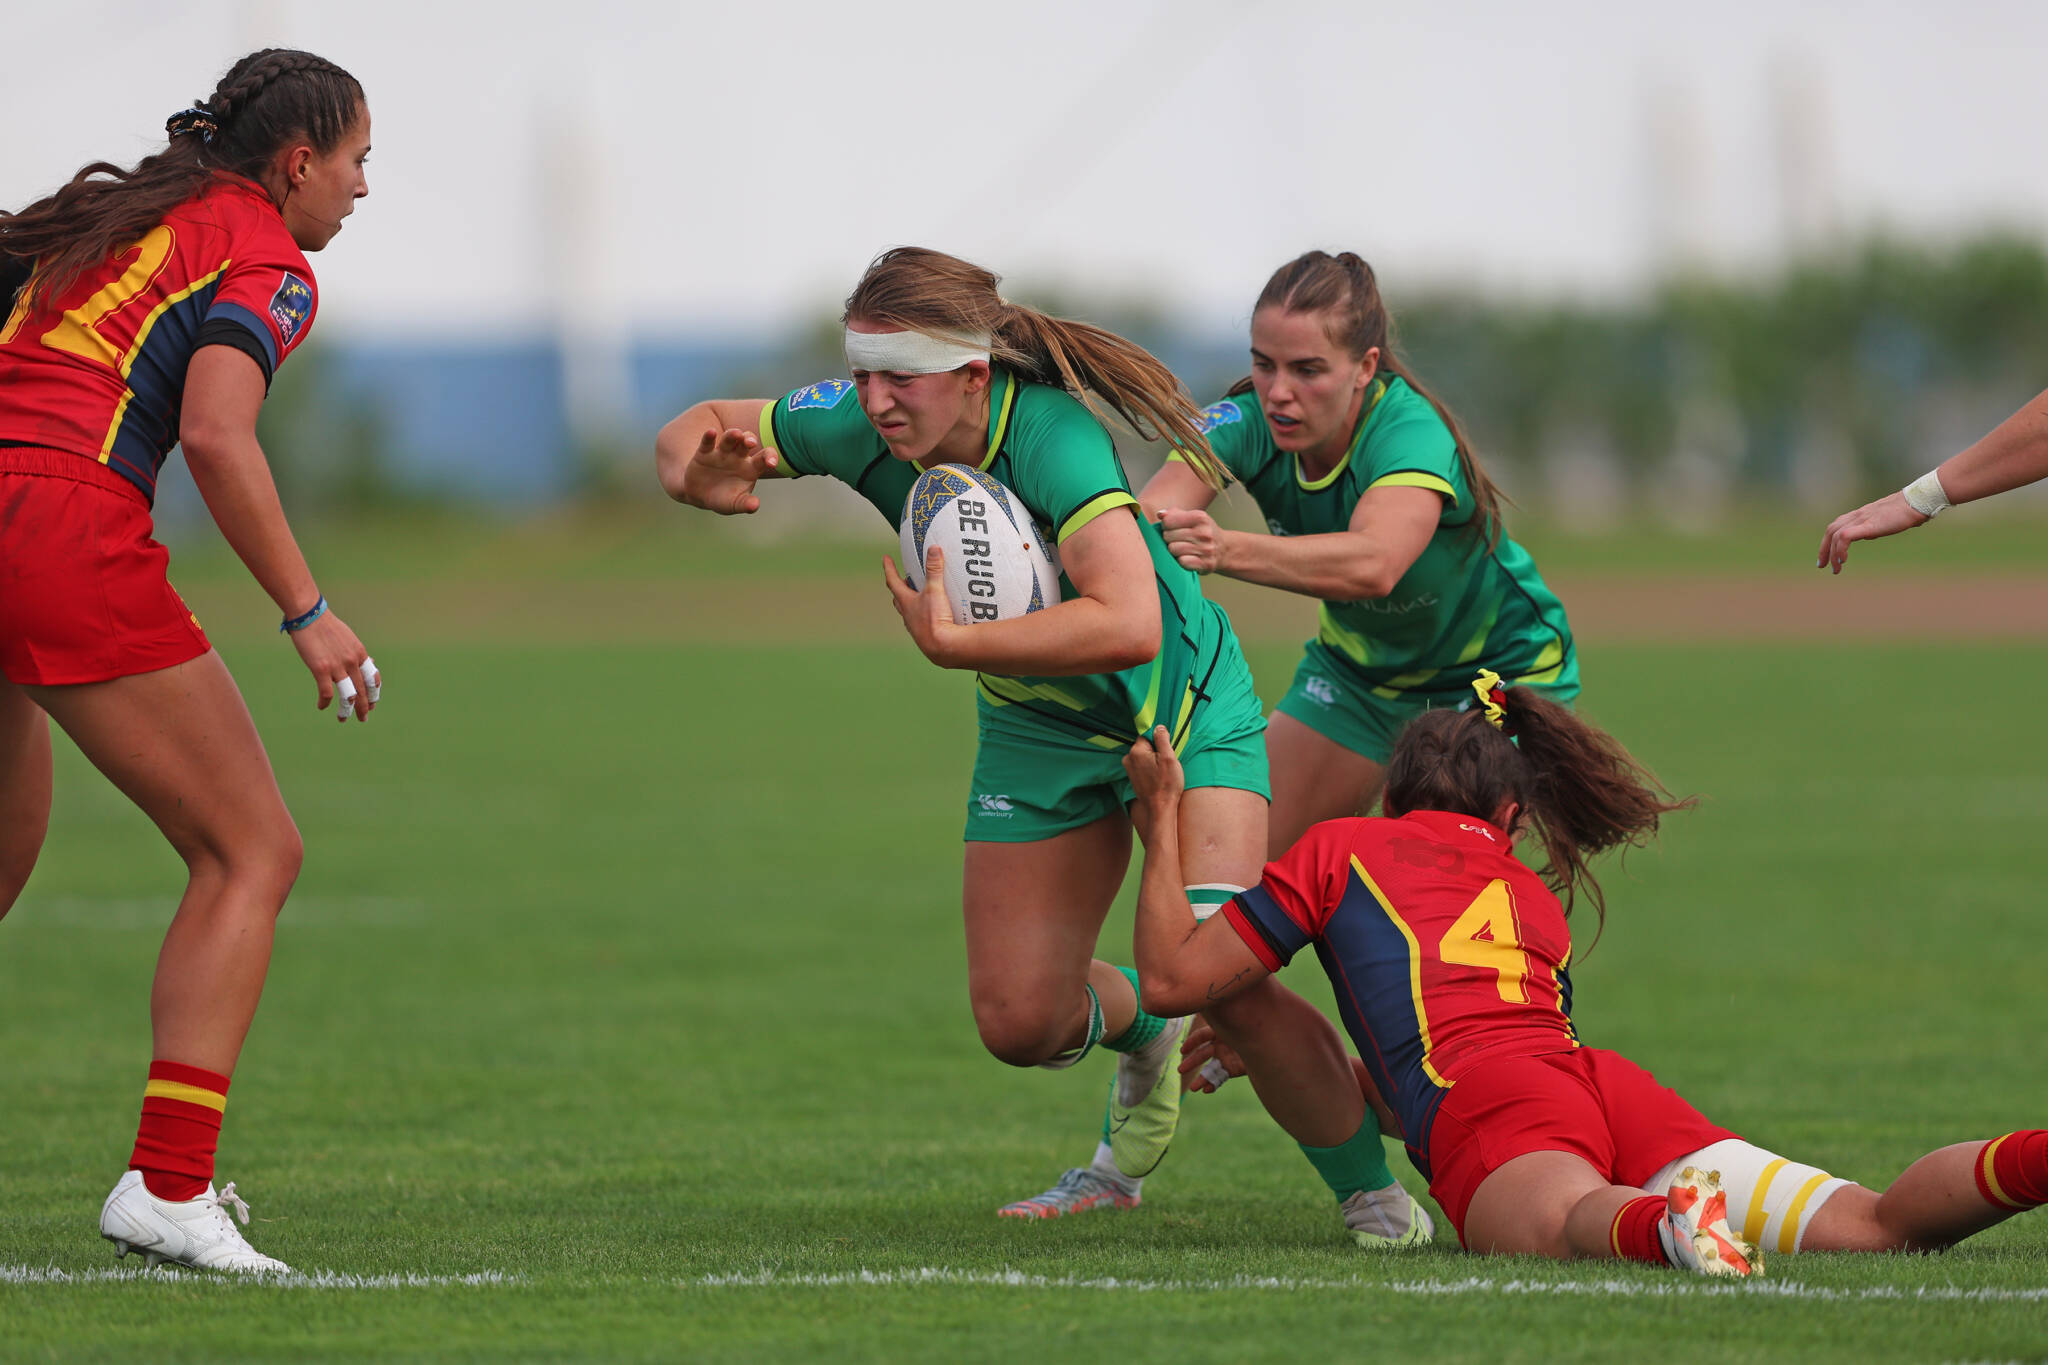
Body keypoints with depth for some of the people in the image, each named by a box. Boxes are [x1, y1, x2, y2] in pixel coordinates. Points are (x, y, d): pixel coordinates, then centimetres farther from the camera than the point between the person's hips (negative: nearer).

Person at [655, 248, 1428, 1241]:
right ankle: (1145, 1040, 38)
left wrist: (953, 643, -47)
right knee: (1019, 1022, 3)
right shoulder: (857, 428, -18)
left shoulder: (1053, 439, -36)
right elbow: (694, 434, -3)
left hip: (1181, 707, -6)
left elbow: (1130, 626, -48)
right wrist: (695, 476, -27)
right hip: (1036, 731, 6)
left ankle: (1372, 1186, -1)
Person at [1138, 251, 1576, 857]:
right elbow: (1154, 512, -39)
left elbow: (1374, 563, -56)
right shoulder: (1245, 423, -21)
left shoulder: (1412, 433, -36)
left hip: (1496, 670, -5)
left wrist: (1228, 550, -70)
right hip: (1358, 665, 5)